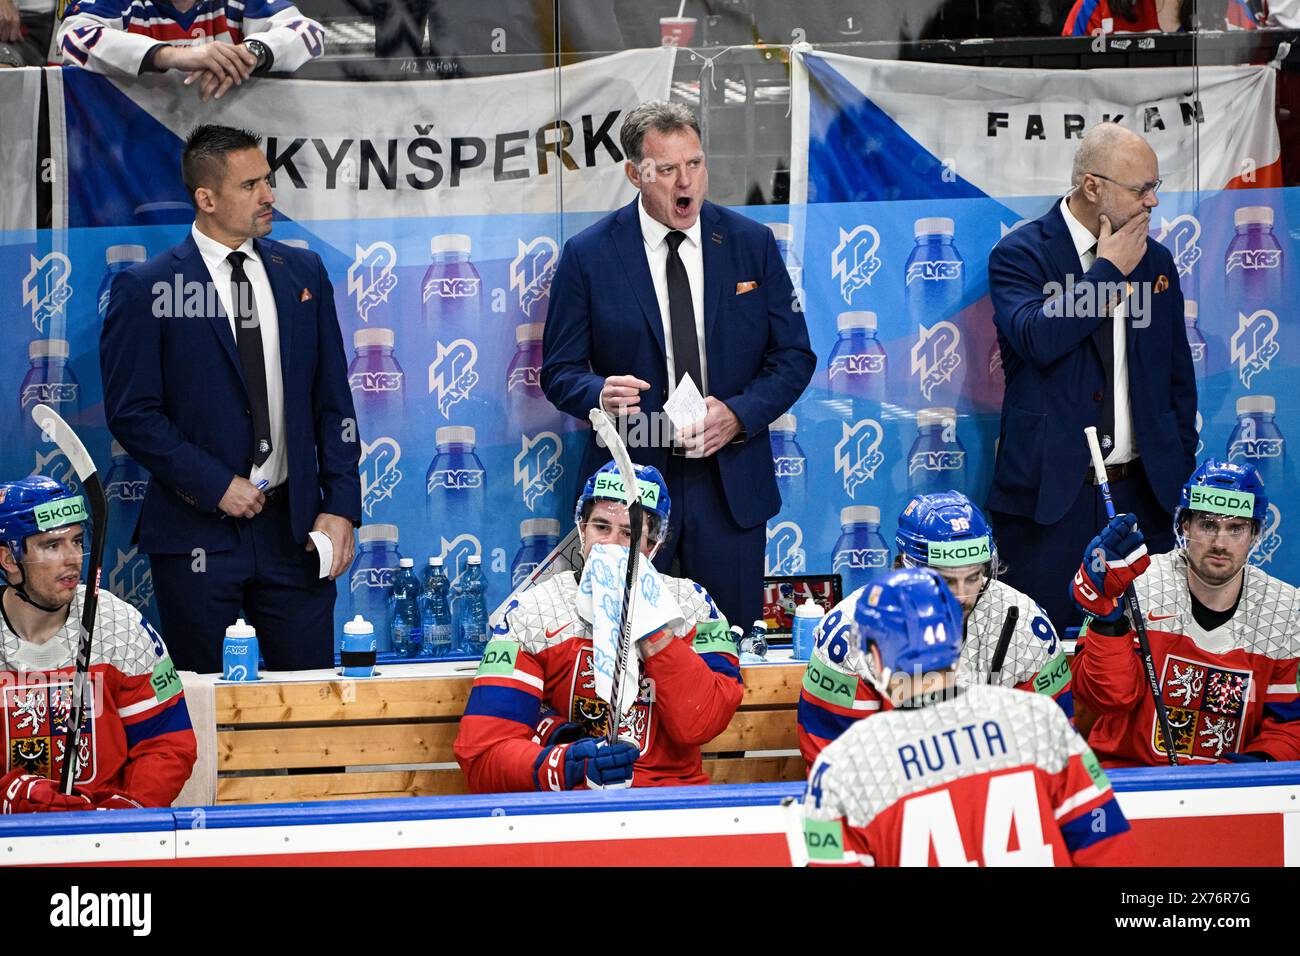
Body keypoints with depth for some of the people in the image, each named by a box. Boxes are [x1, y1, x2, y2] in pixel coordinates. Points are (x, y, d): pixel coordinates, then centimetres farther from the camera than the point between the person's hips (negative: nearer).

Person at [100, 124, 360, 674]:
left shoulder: (303, 274, 9)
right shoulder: (145, 290, -4)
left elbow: (332, 400, 9)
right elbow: (131, 413, -7)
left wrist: (340, 506, 1)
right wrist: (214, 485, -13)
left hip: (293, 527, 3)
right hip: (197, 535, -3)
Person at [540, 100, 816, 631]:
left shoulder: (752, 244, 3)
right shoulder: (588, 255, -2)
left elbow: (793, 356, 5)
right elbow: (560, 370, 1)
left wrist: (738, 414, -13)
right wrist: (600, 394, -22)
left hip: (730, 484, 2)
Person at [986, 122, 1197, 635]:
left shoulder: (1154, 260, 12)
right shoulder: (1020, 255, -4)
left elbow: (1178, 376, 18)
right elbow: (1037, 338, -24)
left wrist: (1184, 474, 12)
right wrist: (1109, 269, -15)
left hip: (1142, 492, 5)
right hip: (1050, 491, -5)